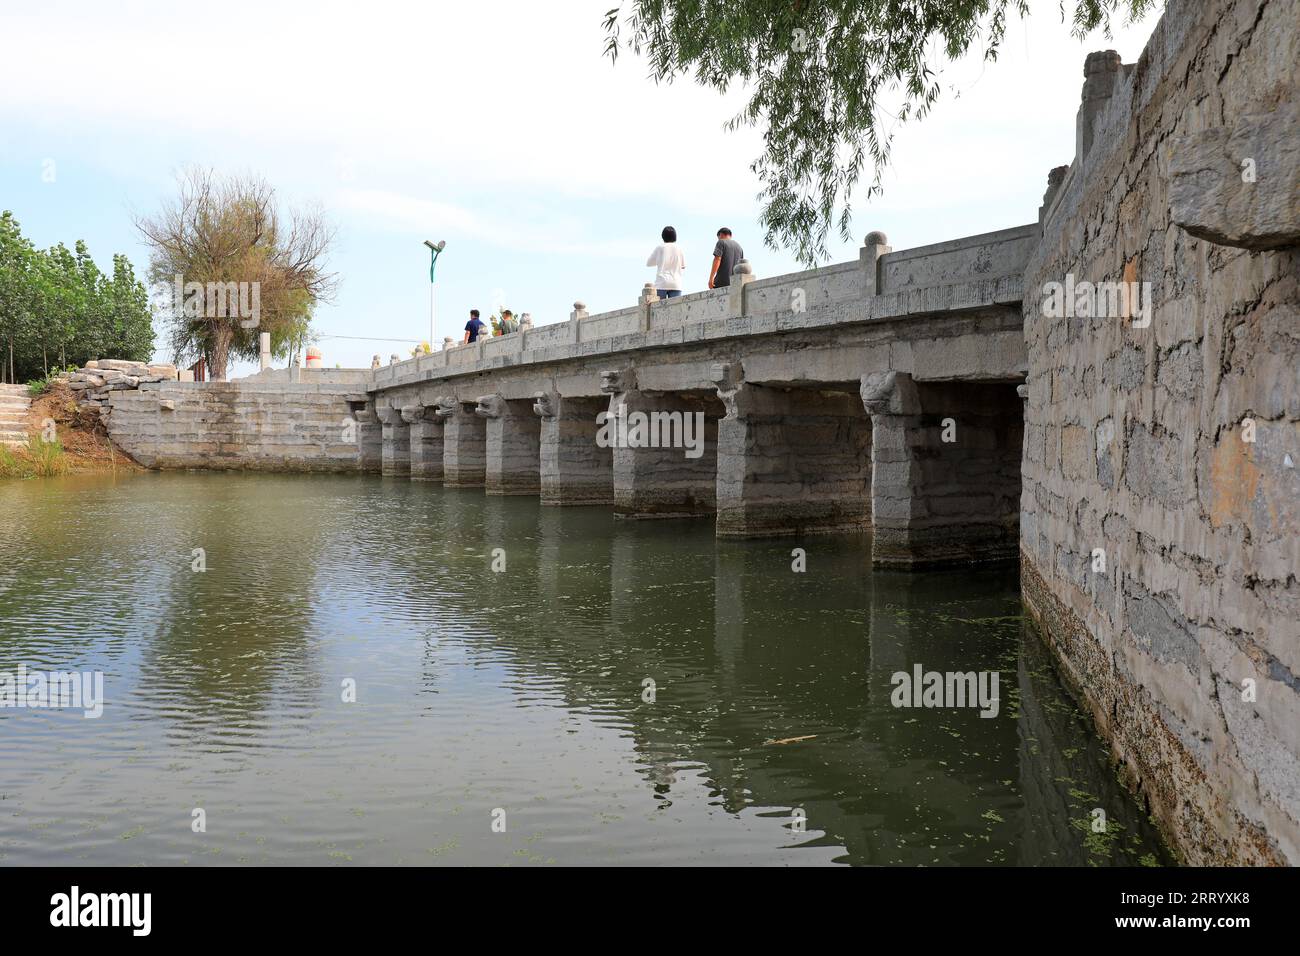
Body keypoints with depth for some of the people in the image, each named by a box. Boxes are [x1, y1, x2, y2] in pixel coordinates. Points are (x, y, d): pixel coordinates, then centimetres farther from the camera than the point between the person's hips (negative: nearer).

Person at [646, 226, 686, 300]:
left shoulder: (660, 247, 1)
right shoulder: (679, 248, 5)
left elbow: (648, 263, 10)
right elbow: (683, 266, 16)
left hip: (661, 283, -1)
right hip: (676, 284, 1)